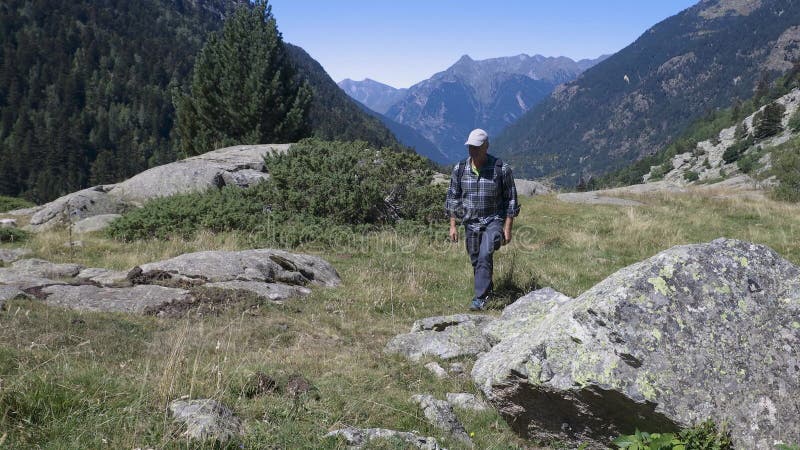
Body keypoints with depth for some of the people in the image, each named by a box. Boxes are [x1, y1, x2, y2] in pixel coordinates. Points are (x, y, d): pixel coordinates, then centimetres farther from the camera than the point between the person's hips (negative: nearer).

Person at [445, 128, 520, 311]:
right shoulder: (460, 169, -2)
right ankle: (487, 290, 35)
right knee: (476, 261, 12)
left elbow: (511, 200, -6)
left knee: (485, 257, -22)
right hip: (470, 223, 4)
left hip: (494, 221, -4)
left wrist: (507, 228, -9)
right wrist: (452, 226, 2)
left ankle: (480, 299, -20)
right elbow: (453, 198, 7)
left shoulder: (501, 169, -11)